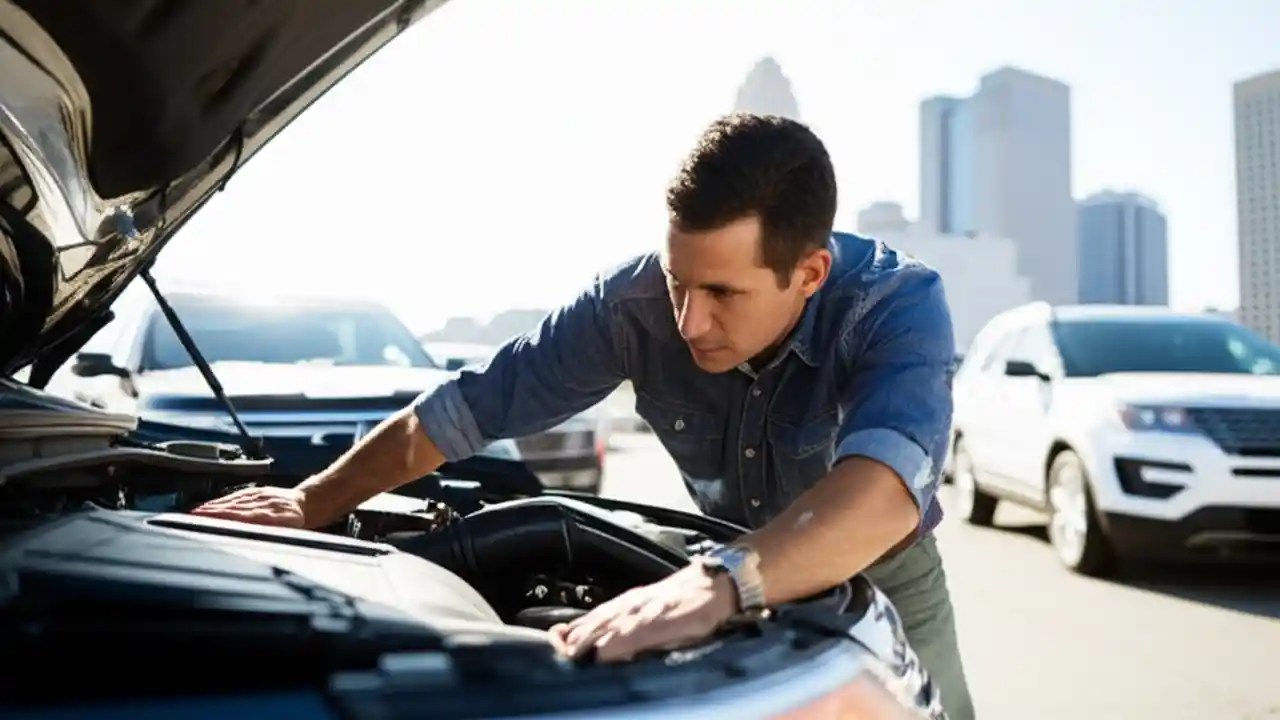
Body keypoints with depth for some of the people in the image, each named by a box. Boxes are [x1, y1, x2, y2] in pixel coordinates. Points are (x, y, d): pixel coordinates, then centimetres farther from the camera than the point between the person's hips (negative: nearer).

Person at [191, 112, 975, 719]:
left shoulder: (901, 304, -34)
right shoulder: (635, 299, -26)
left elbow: (883, 490, -54)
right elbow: (465, 405, -19)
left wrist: (715, 585, -70)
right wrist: (313, 502, -15)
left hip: (883, 576, -1)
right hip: (738, 568, 2)